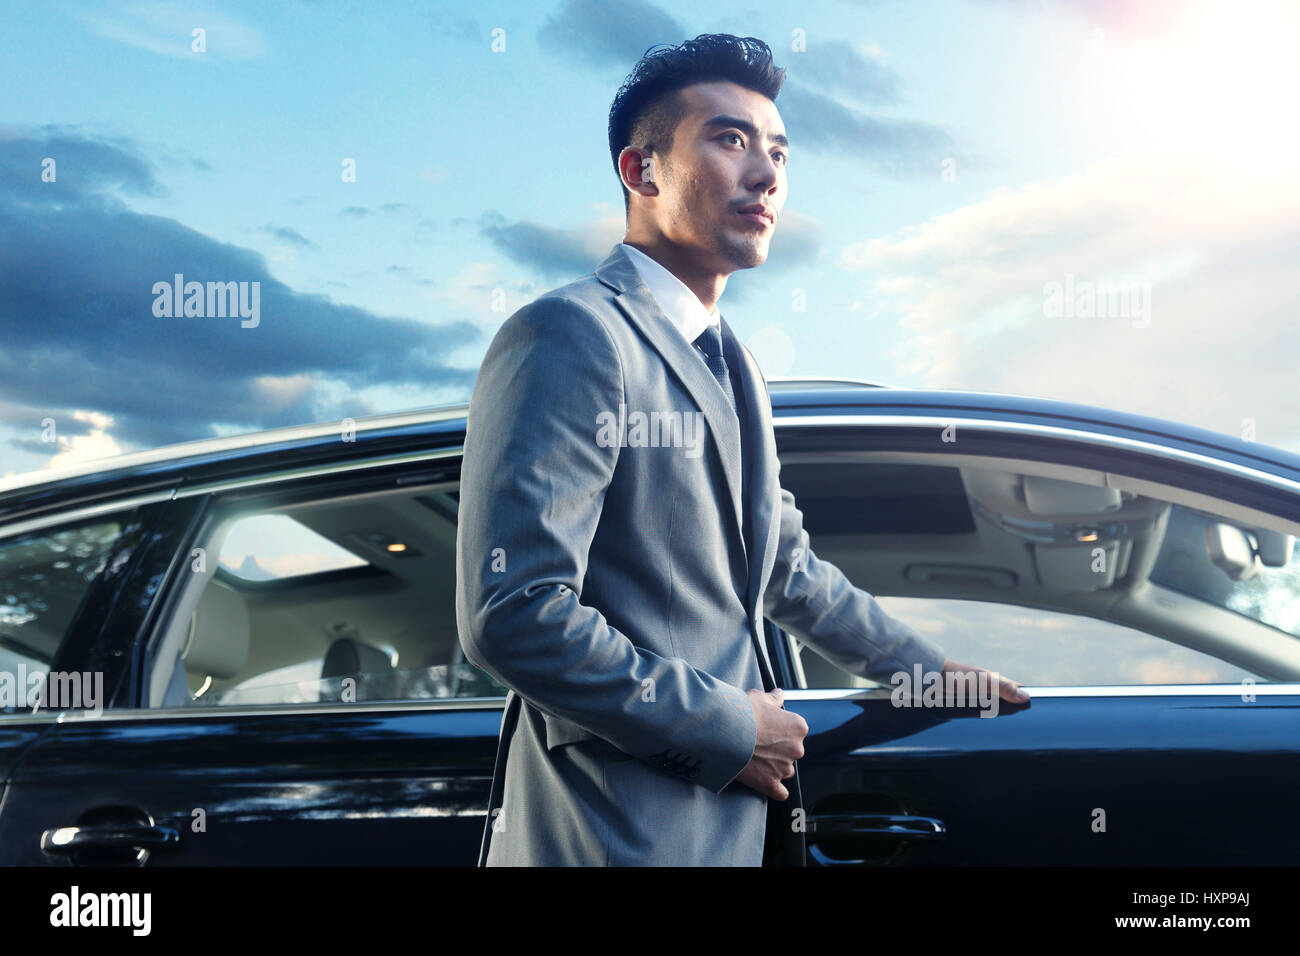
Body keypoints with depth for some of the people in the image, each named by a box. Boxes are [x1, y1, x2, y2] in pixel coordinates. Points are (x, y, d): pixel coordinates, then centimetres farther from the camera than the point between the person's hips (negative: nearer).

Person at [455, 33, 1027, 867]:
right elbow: (513, 616, -24)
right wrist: (730, 727, -17)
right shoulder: (572, 336, -15)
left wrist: (927, 668, 28)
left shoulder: (731, 365, 15)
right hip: (624, 828, -9)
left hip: (738, 819, 9)